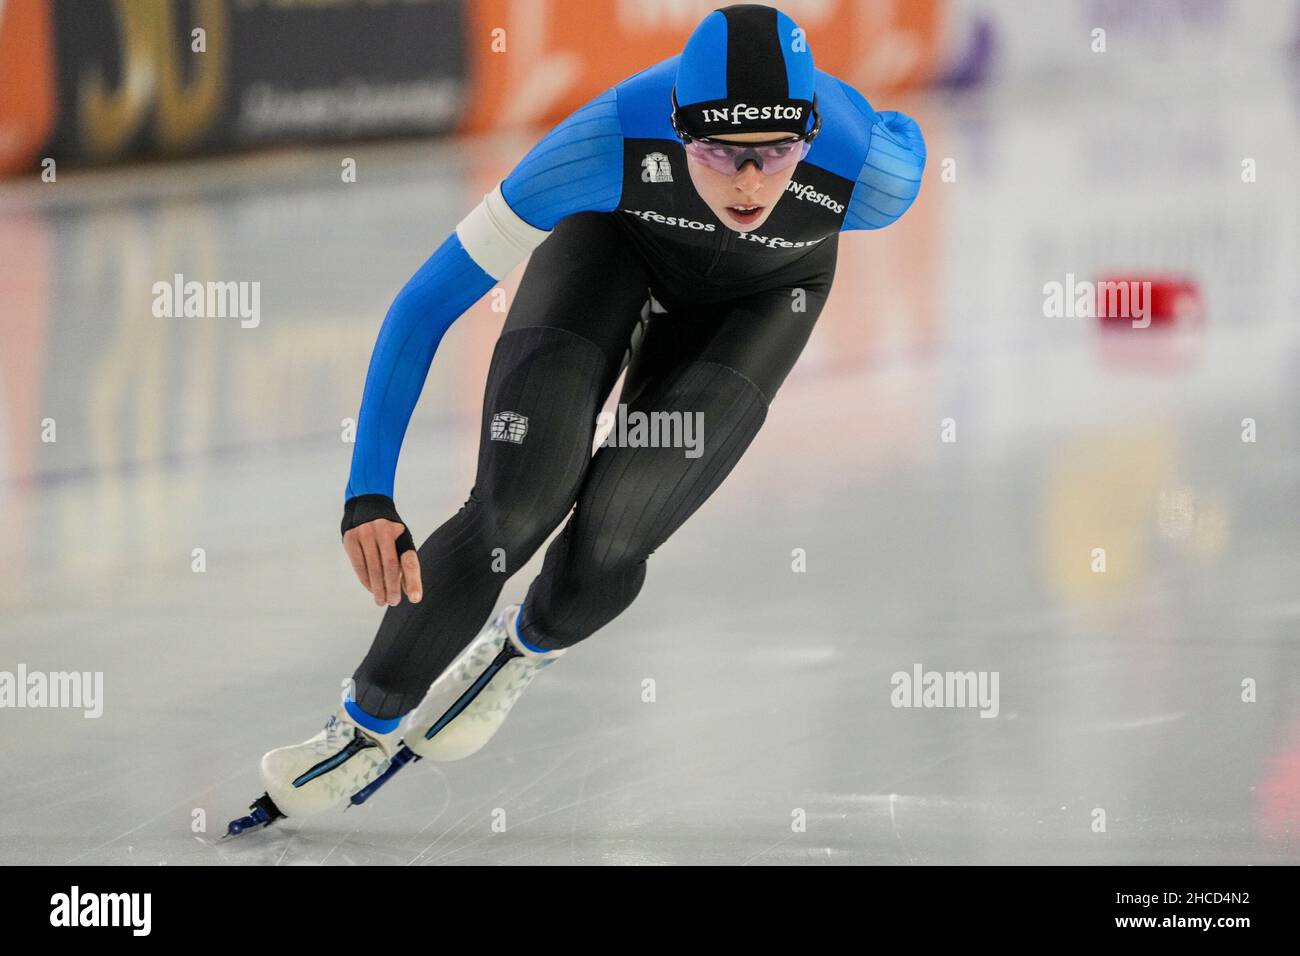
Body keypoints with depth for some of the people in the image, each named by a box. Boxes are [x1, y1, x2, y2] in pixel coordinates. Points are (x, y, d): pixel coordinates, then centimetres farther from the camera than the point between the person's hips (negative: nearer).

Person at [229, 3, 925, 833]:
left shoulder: (875, 173, -39)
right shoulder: (609, 142, -41)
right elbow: (426, 304, -32)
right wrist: (368, 493, -39)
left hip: (760, 296, 1)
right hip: (615, 238, -1)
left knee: (609, 542, -15)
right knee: (513, 513, -17)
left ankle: (530, 645, 22)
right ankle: (372, 724, 8)